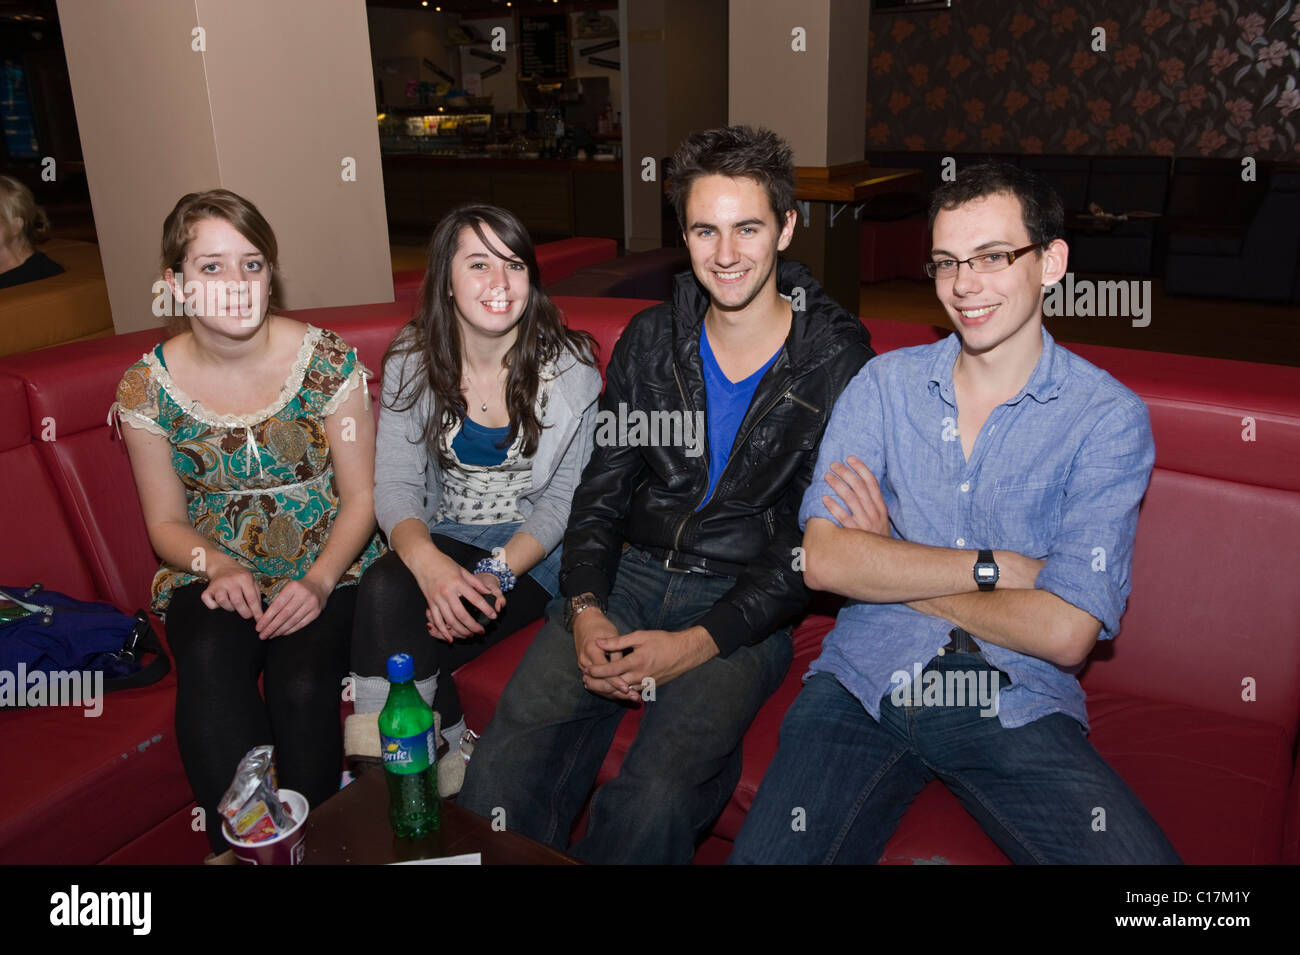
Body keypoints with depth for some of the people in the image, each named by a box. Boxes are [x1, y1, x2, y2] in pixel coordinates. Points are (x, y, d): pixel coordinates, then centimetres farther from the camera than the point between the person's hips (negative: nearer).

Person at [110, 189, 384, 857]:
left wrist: (319, 582, -19)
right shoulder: (148, 387, -2)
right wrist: (216, 565, -16)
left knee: (301, 682, -29)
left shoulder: (326, 362, -7)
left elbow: (361, 495, -4)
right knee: (210, 664, -32)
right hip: (213, 573, 1)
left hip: (326, 570, -1)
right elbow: (166, 523, 6)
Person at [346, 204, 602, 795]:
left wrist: (499, 571, -25)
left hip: (539, 550, -3)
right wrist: (427, 561, -29)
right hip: (446, 542, 3)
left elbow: (566, 496, -8)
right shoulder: (412, 362, -1)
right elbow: (395, 483, -6)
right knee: (384, 588, -30)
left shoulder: (569, 366, -8)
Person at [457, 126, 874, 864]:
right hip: (630, 577, 3)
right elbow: (602, 489, 10)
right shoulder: (650, 340, 8)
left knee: (654, 799, -28)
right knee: (502, 772, -19)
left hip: (746, 607, -3)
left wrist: (700, 642, -16)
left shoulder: (835, 359, -4)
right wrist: (584, 608, -9)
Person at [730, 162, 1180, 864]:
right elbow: (822, 560, -6)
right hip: (865, 681, 1)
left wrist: (890, 567, -4)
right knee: (766, 856, -22)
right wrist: (994, 566, -10)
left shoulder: (1108, 418, -2)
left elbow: (1065, 634, -13)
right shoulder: (886, 383, 6)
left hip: (1017, 707, 0)